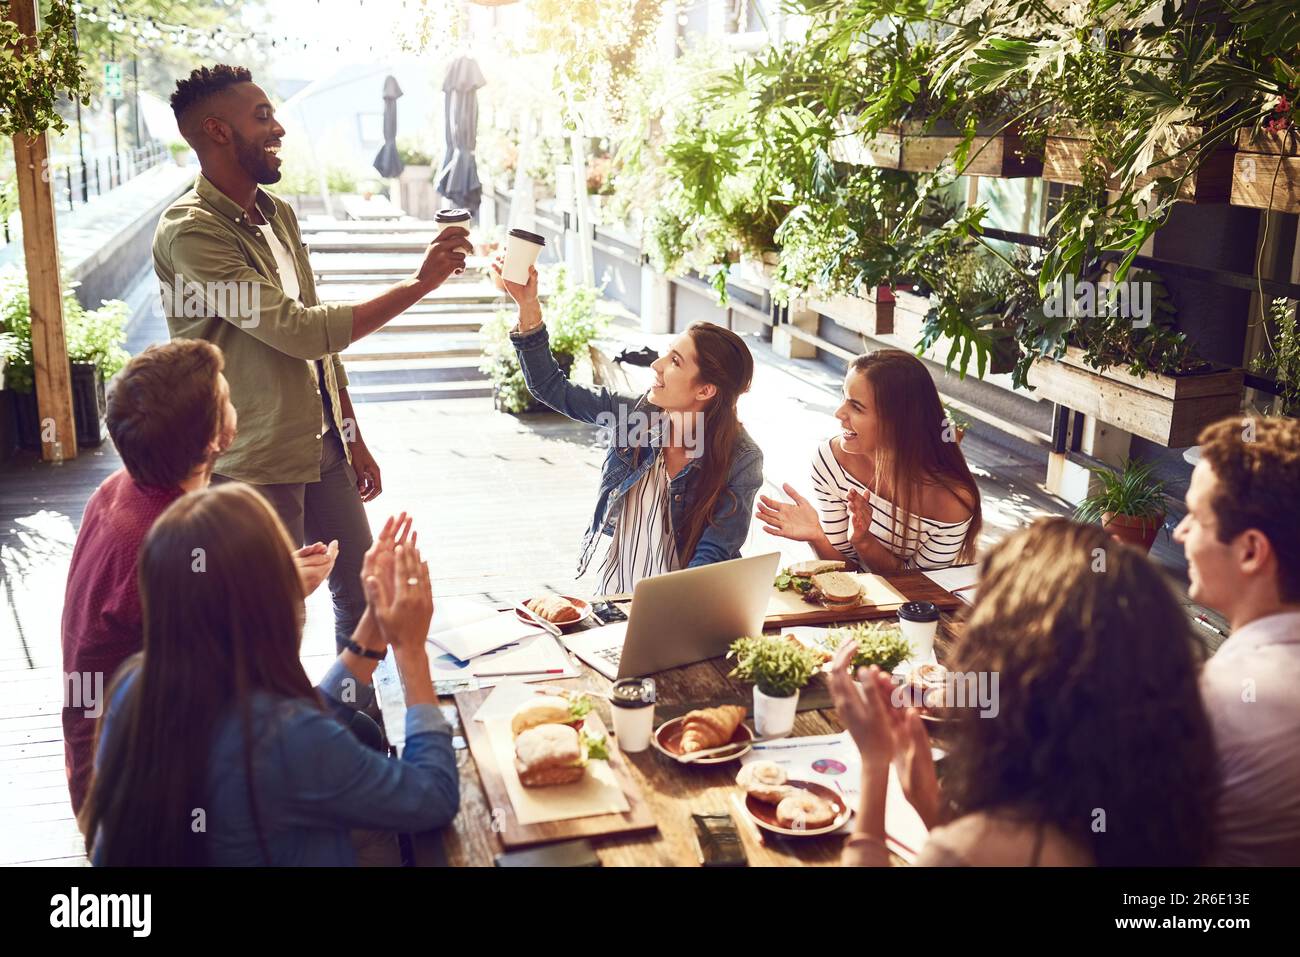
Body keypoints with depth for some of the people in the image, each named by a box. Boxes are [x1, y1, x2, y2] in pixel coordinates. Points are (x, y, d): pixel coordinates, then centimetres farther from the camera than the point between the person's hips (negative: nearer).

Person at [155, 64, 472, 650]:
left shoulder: (278, 214, 11)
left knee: (365, 598, 15)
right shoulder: (190, 232, -17)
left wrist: (354, 440, 16)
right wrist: (420, 283, -21)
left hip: (323, 445, 8)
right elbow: (299, 330, -24)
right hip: (257, 464, -8)